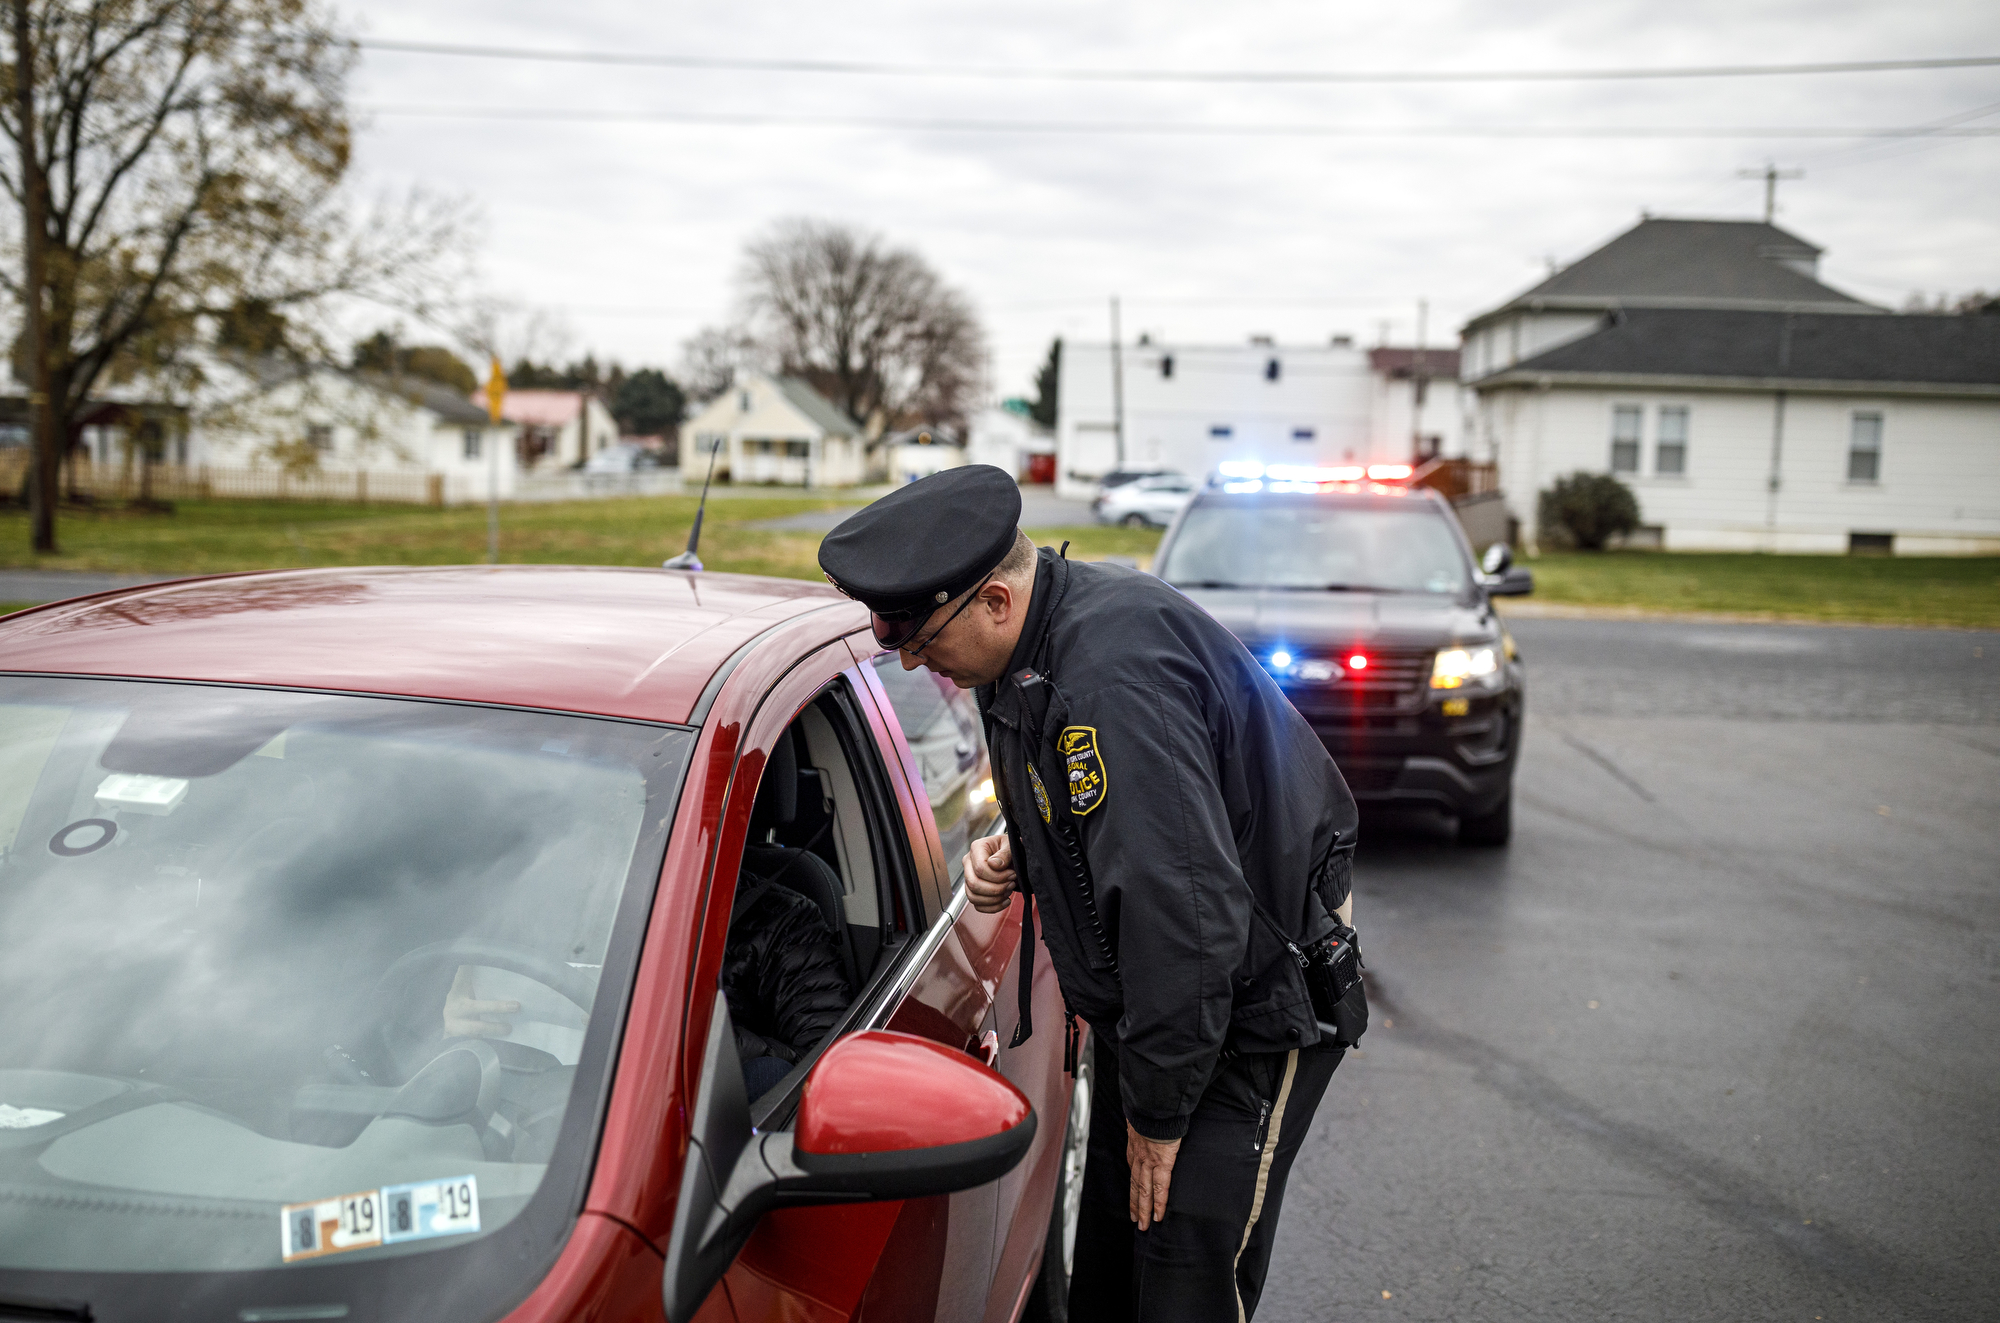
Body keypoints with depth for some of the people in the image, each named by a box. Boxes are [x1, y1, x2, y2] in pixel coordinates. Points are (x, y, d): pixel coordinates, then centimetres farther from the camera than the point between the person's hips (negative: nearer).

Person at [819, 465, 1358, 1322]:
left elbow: (1186, 908, -32)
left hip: (1248, 1009, -9)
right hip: (1137, 995, 9)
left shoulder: (1113, 670, -31)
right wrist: (1016, 854, -3)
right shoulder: (1030, 646, 1)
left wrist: (1160, 1109, -22)